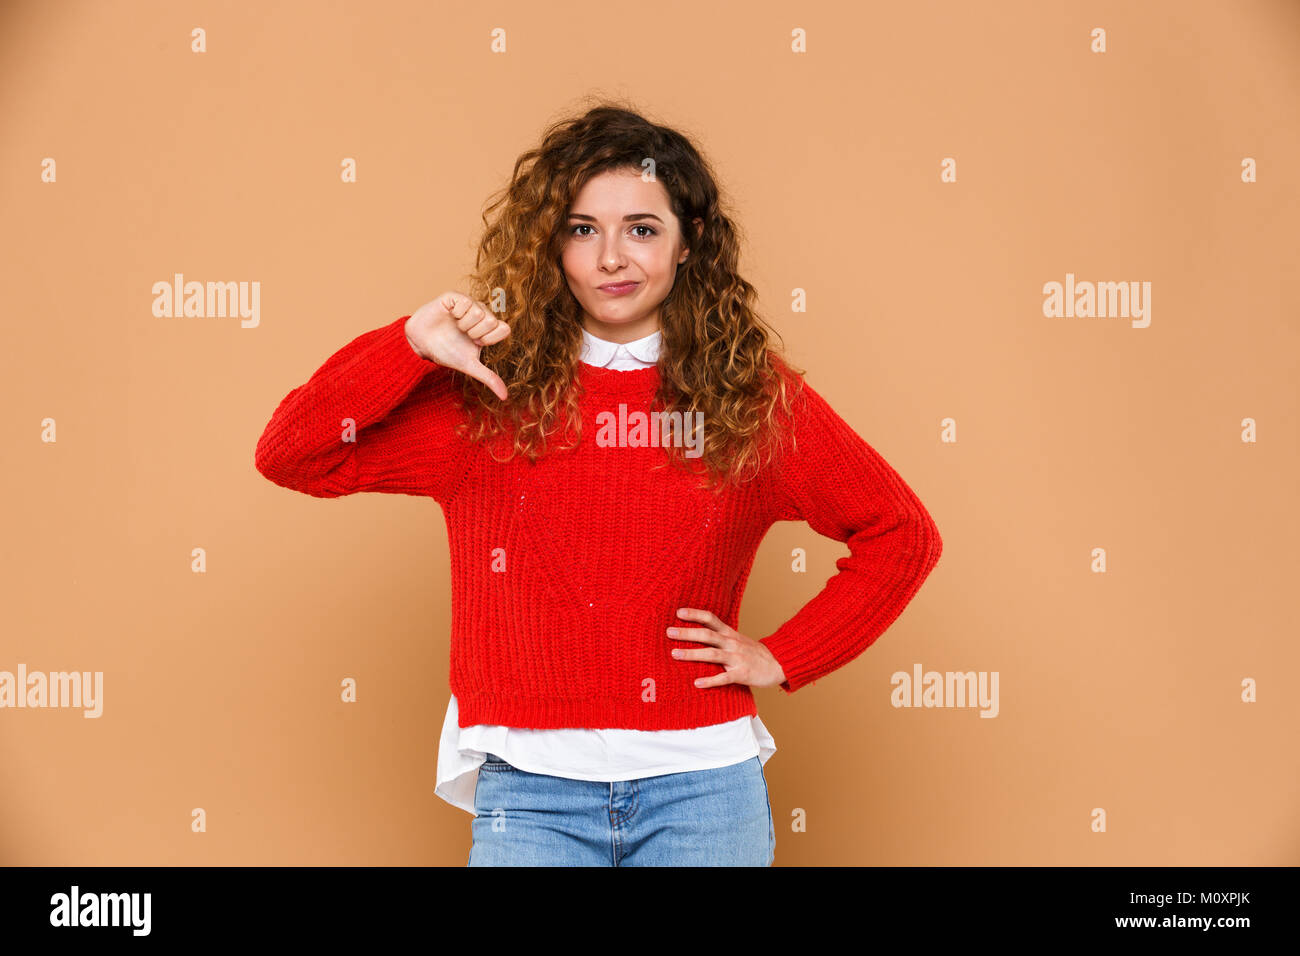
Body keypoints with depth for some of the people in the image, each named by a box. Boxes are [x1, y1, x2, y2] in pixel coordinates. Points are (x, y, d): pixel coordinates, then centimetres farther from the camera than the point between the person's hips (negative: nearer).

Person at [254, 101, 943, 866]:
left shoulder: (755, 397, 3)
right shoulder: (486, 397, 3)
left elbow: (902, 536, 12)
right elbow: (288, 455, -2)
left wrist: (783, 658, 5)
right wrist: (412, 344, -12)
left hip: (701, 784, 1)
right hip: (529, 788, 0)